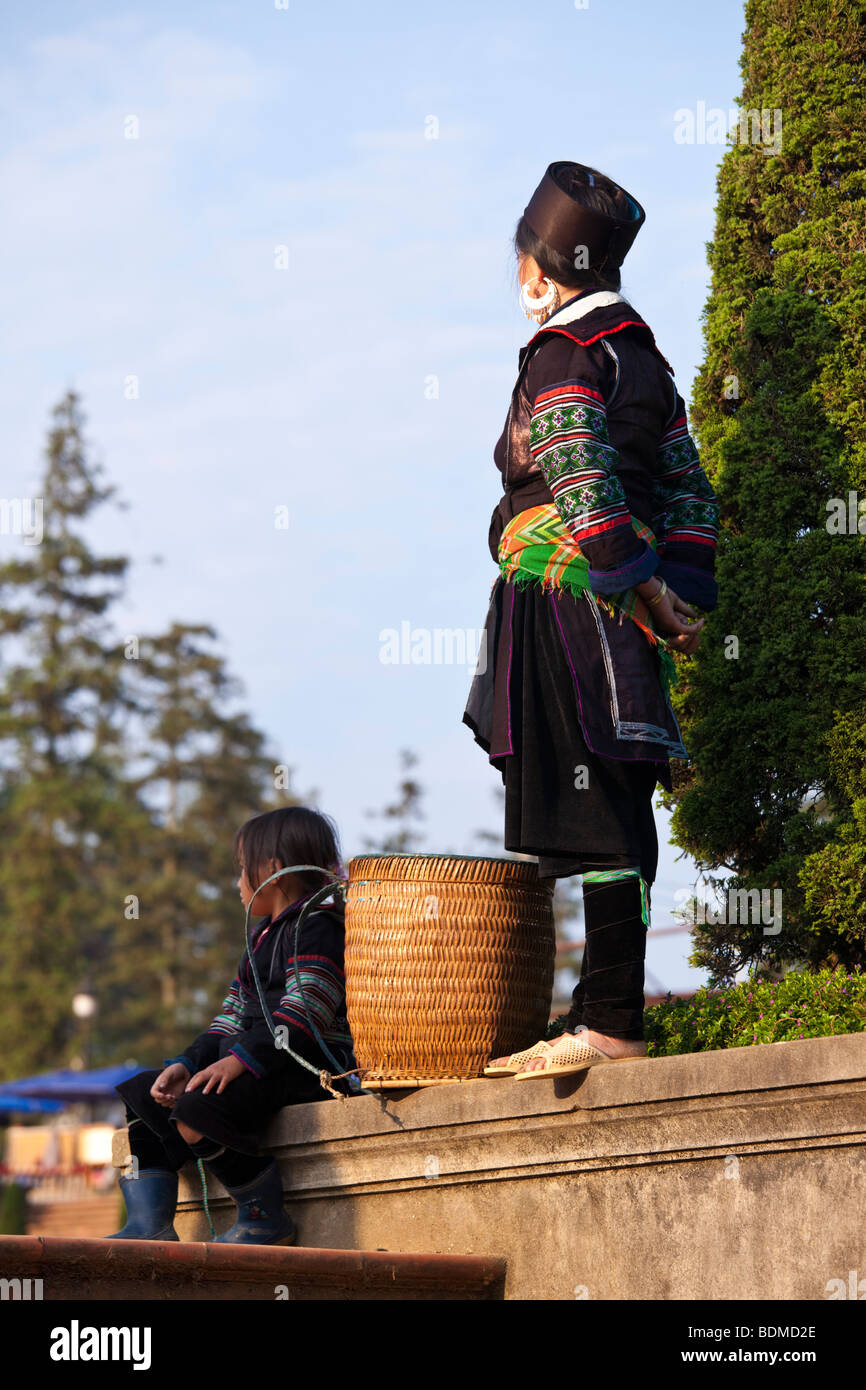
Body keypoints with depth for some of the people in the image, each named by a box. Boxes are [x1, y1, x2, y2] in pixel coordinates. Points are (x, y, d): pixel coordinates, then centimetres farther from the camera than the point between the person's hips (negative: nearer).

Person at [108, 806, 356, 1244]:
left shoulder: (318, 925, -7)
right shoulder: (264, 936, 26)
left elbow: (302, 1012, -20)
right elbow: (232, 1017, 21)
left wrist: (239, 1060, -29)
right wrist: (187, 1063, 4)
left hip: (308, 1066, -11)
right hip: (253, 1061, 11)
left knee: (199, 1110, -33)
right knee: (140, 1094, 6)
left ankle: (264, 1219, -18)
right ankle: (150, 1223, -5)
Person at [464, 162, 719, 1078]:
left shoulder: (562, 352, -7)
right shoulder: (639, 351, 20)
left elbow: (583, 488, -18)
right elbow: (686, 488, 18)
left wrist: (645, 591, -16)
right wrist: (680, 596, 10)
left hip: (569, 594, -9)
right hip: (625, 606, 9)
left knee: (598, 818, -11)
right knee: (612, 815, 8)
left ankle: (610, 1023, -13)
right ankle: (607, 1013, 9)